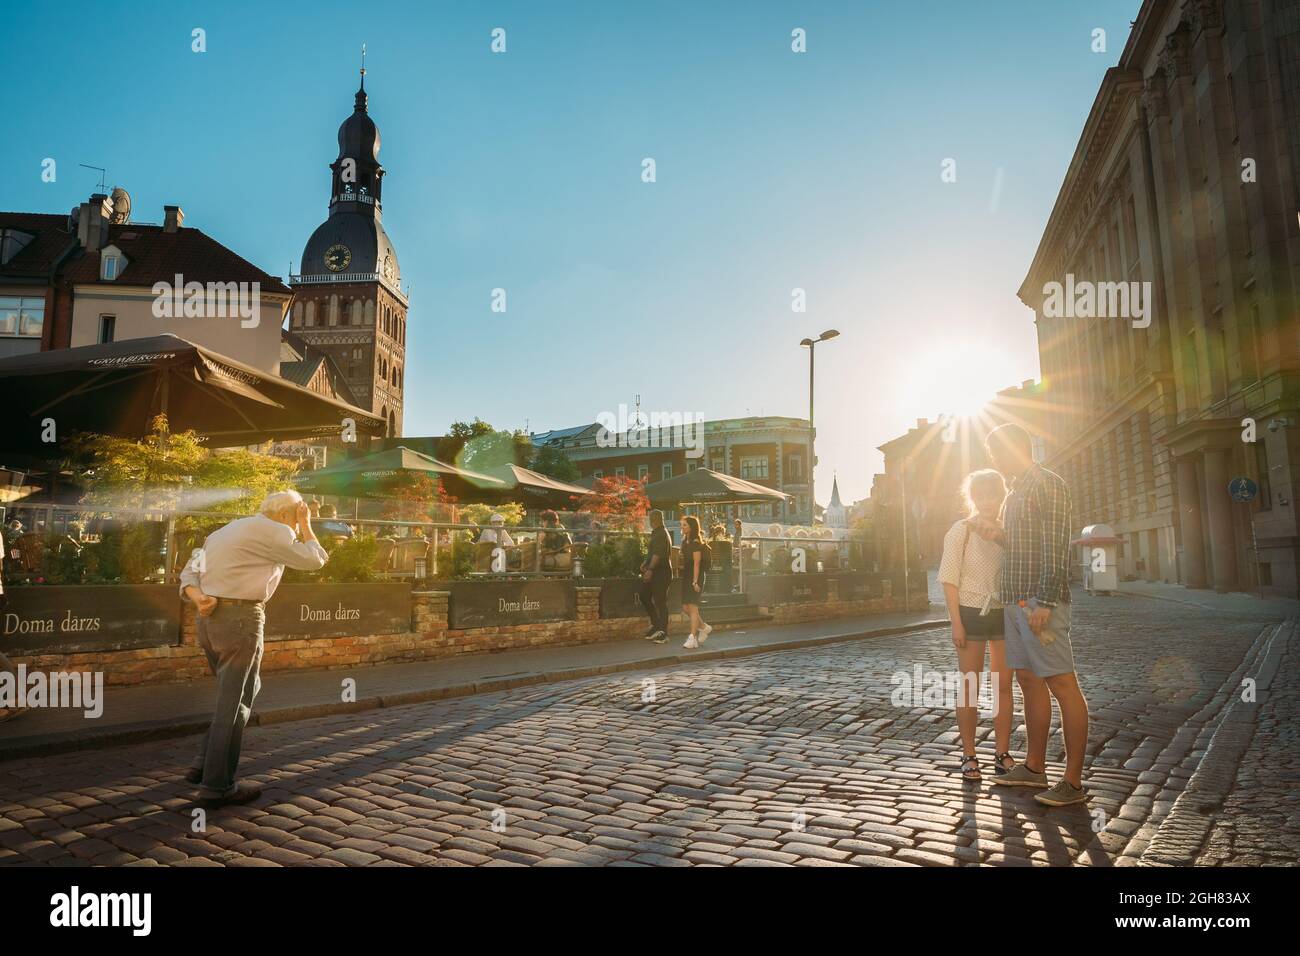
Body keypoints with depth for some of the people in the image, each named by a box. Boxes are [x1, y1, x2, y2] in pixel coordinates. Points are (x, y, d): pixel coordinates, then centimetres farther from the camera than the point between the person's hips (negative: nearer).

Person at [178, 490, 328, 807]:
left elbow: (189, 573, 12)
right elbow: (315, 559, -1)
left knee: (245, 691, 21)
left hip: (210, 620, 9)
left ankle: (205, 765, 23)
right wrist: (306, 524, 10)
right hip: (241, 618, -9)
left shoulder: (226, 531, 20)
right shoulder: (272, 531, -7)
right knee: (234, 703, 0)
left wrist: (199, 598, -6)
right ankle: (217, 786, 6)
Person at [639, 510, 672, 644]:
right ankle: (656, 623, 22)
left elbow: (658, 554, -25)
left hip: (660, 573, -10)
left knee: (660, 602, -5)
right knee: (644, 596, 13)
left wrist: (650, 569, -30)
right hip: (654, 572, 10)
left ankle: (663, 633, 1)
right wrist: (646, 563, 18)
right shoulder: (656, 533, 16)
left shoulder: (661, 534, -16)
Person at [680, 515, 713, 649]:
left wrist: (695, 581, -20)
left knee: (692, 607, -8)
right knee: (685, 607, 7)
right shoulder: (685, 541, 14)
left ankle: (693, 638, -6)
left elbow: (696, 563, -16)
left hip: (696, 577, -8)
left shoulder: (696, 543, -12)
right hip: (686, 576, 8)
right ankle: (704, 627, 25)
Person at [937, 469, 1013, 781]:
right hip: (972, 614, -4)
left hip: (1005, 614, 4)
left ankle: (1003, 754, 19)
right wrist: (956, 622, -13)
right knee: (970, 686, 3)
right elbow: (949, 579, -7)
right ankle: (969, 756, 12)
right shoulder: (961, 531, -6)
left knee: (1003, 685, 8)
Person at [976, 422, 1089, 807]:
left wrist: (1044, 602, -21)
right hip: (1015, 599, 10)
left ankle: (1073, 781, -3)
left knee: (1062, 685, -7)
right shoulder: (1016, 491, 21)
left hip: (1040, 600, -10)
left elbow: (1056, 548, -16)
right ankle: (1034, 767, 20)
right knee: (1029, 681, 12)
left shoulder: (1048, 484, -7)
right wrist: (997, 534, 8)